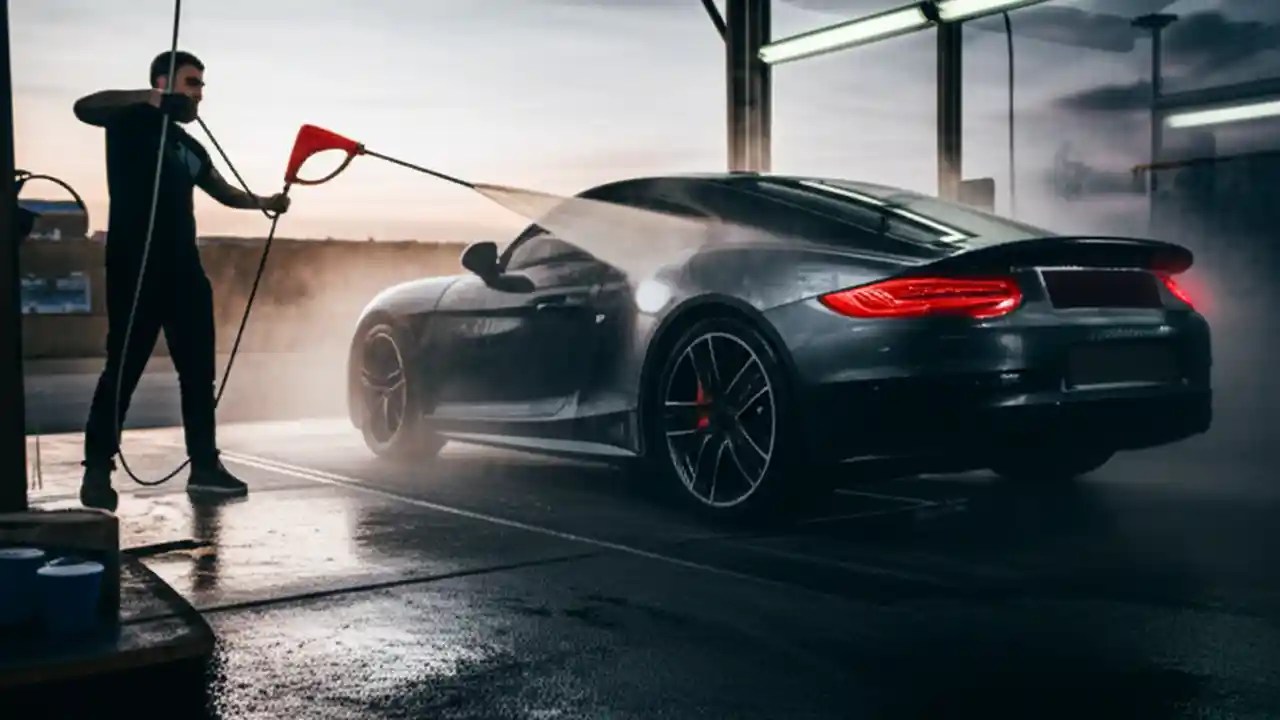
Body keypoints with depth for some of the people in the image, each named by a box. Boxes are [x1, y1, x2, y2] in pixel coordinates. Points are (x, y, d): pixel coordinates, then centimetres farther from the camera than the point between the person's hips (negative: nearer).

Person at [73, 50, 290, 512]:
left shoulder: (189, 147, 21)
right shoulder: (132, 121, 1)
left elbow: (223, 191, 31)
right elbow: (83, 108, -19)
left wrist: (265, 203, 17)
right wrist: (150, 99, -28)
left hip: (184, 270, 7)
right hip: (135, 268, -7)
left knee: (199, 371, 7)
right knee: (123, 370, -7)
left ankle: (204, 466, 14)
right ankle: (97, 471, 1)